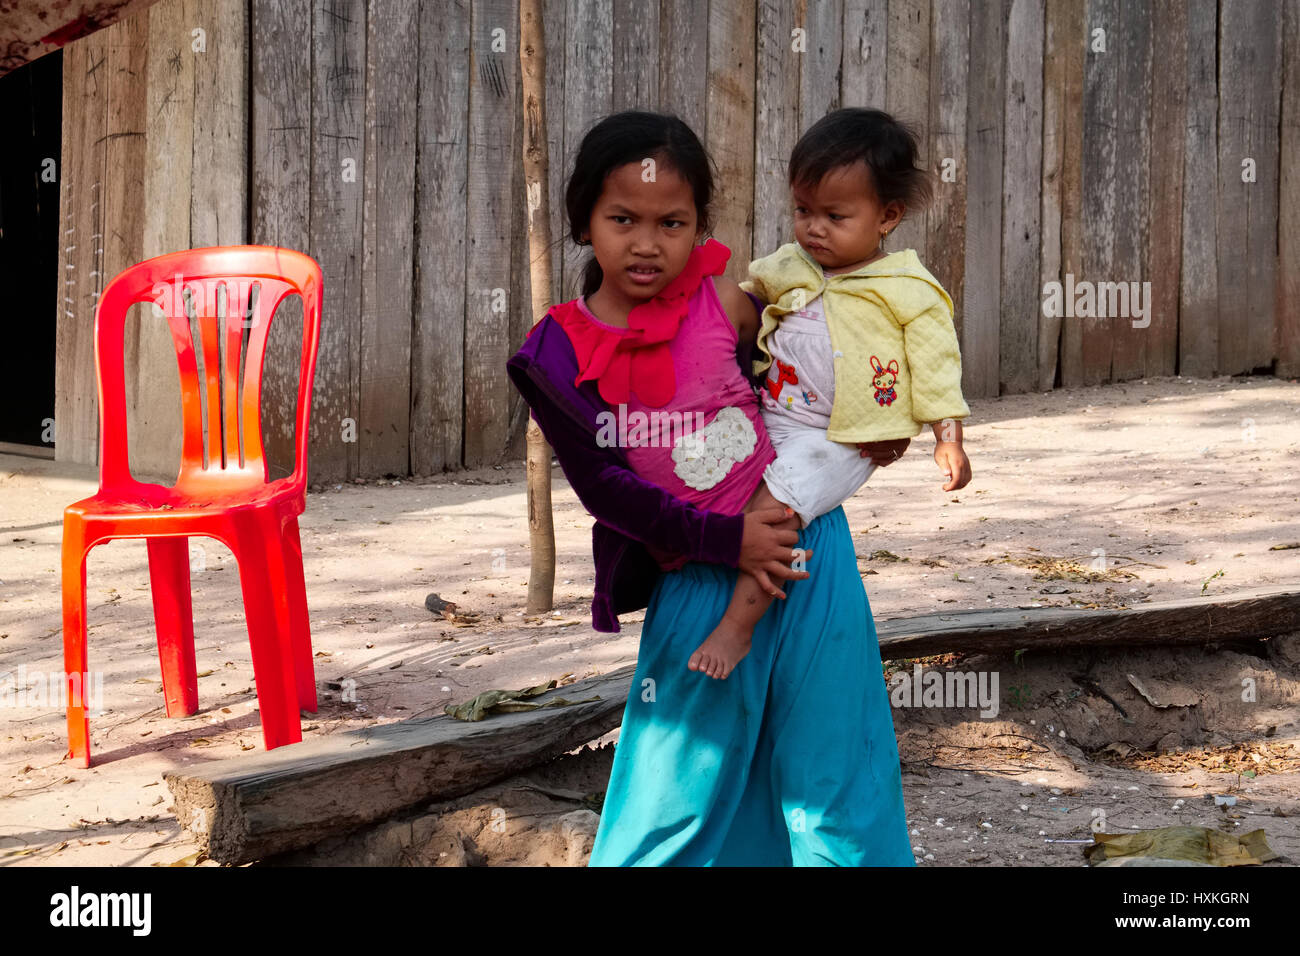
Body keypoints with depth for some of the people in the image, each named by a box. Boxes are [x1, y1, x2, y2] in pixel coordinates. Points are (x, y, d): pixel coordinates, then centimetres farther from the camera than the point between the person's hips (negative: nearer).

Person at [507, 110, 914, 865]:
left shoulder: (724, 301, -6)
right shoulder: (559, 357, -8)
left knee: (828, 764, 7)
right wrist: (728, 540, -16)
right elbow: (602, 485, -11)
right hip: (696, 576, 0)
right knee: (682, 788, 8)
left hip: (804, 545, 0)